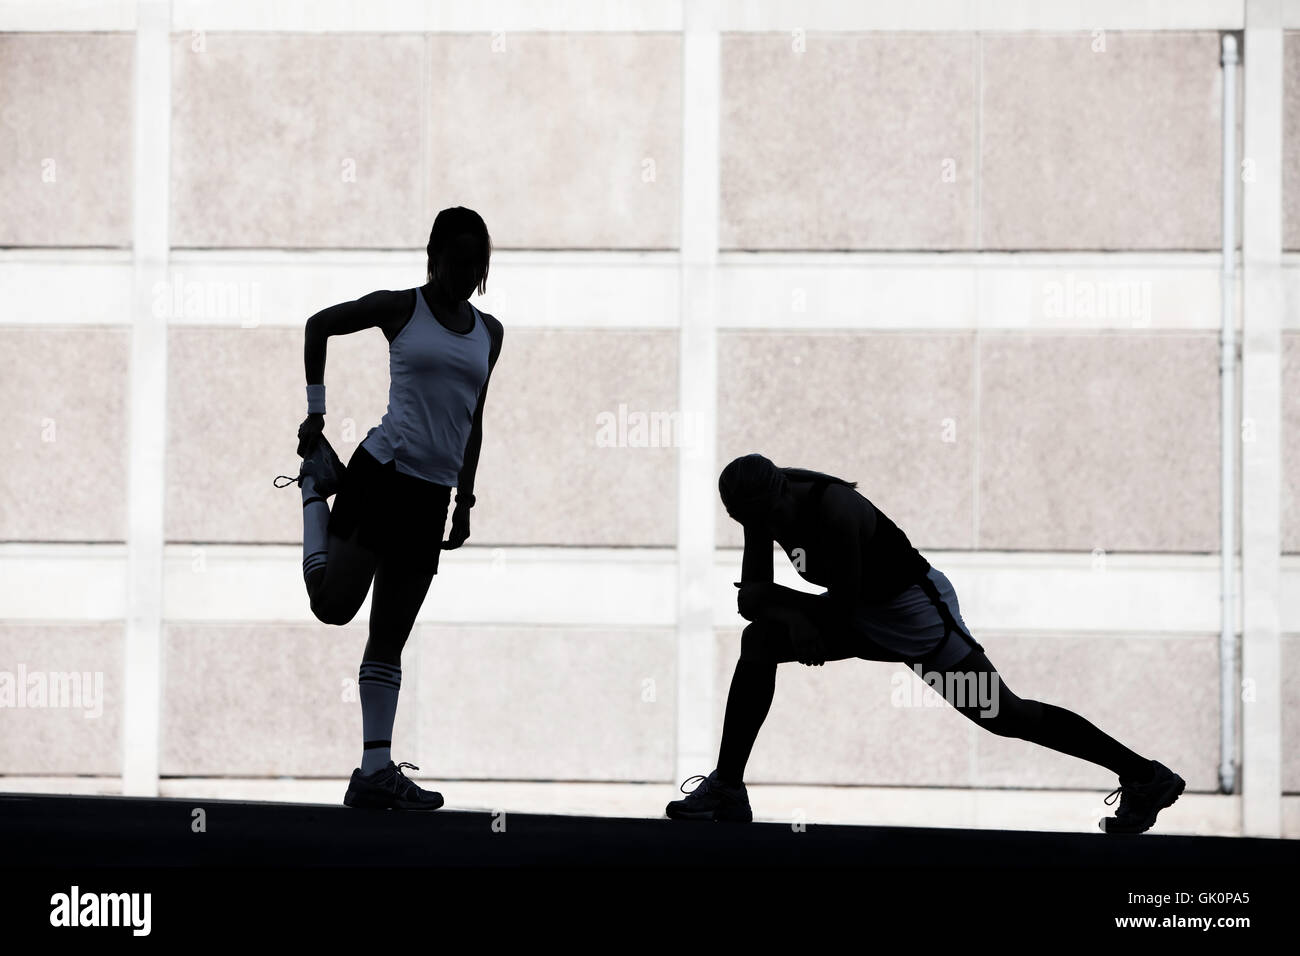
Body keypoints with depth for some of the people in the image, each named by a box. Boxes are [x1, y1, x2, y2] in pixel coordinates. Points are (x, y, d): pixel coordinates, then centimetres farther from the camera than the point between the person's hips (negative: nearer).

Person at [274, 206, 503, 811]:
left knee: (390, 638, 4)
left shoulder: (488, 333, 15)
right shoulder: (400, 309, 0)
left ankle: (375, 772, 2)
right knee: (333, 605, -10)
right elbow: (319, 325, 12)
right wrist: (316, 411, 7)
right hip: (384, 467, -5)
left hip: (432, 494, 5)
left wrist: (465, 499, 17)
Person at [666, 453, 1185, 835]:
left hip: (915, 610, -8)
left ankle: (1146, 777, 4)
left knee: (1003, 714, -6)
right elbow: (749, 595, -7)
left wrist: (774, 600, -17)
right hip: (869, 614, 8)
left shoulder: (833, 508, -32)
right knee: (760, 638, -10)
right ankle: (727, 788, -6)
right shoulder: (764, 501, -8)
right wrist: (789, 617, -26)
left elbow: (843, 605, -29)